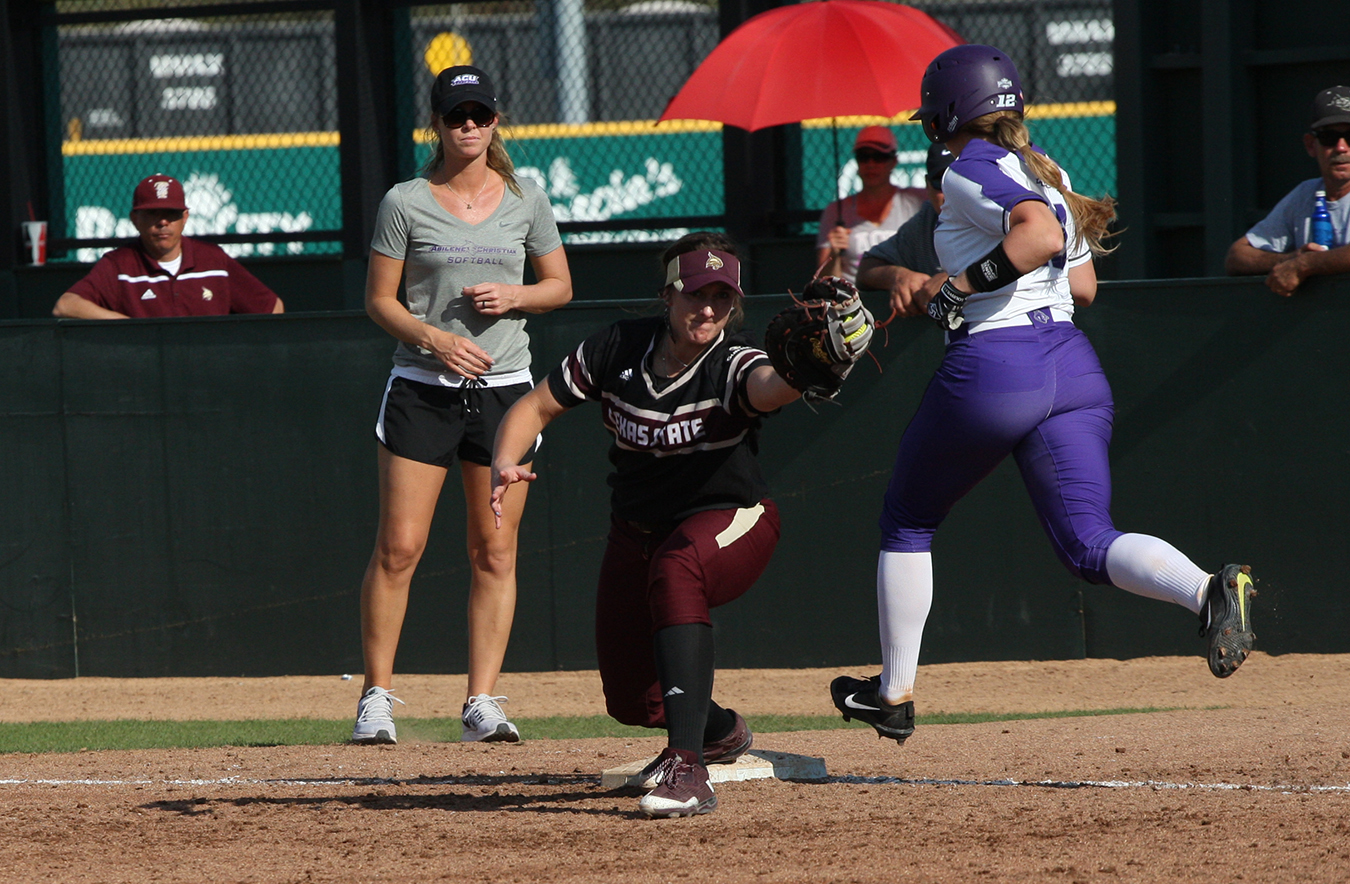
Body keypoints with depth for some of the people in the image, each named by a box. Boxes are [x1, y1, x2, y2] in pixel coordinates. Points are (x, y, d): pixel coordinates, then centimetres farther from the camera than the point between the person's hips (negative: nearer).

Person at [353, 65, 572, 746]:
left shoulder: (525, 201, 6)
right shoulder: (405, 203, -1)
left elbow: (560, 286, 14)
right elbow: (379, 300, 1)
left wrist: (514, 295, -7)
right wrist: (434, 338, -16)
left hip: (504, 390, 2)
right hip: (422, 387, -2)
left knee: (495, 552, 1)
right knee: (398, 547, -6)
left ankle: (483, 702, 5)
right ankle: (377, 697, 2)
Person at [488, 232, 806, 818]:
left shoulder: (732, 365, -24)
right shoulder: (617, 350, -11)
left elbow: (769, 387, -48)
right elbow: (535, 408, -2)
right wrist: (504, 463, -22)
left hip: (731, 523, -5)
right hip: (637, 531, 5)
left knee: (676, 566, -40)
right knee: (630, 699, 9)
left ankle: (688, 769, -45)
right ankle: (720, 731, 47)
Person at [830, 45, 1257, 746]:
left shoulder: (969, 171, -6)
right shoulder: (1045, 173, 18)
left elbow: (1043, 235, -23)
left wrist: (965, 285, -15)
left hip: (989, 365, -6)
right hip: (1073, 366, 6)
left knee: (908, 518, 17)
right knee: (1087, 544, -3)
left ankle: (894, 693, 23)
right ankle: (1207, 589, -34)